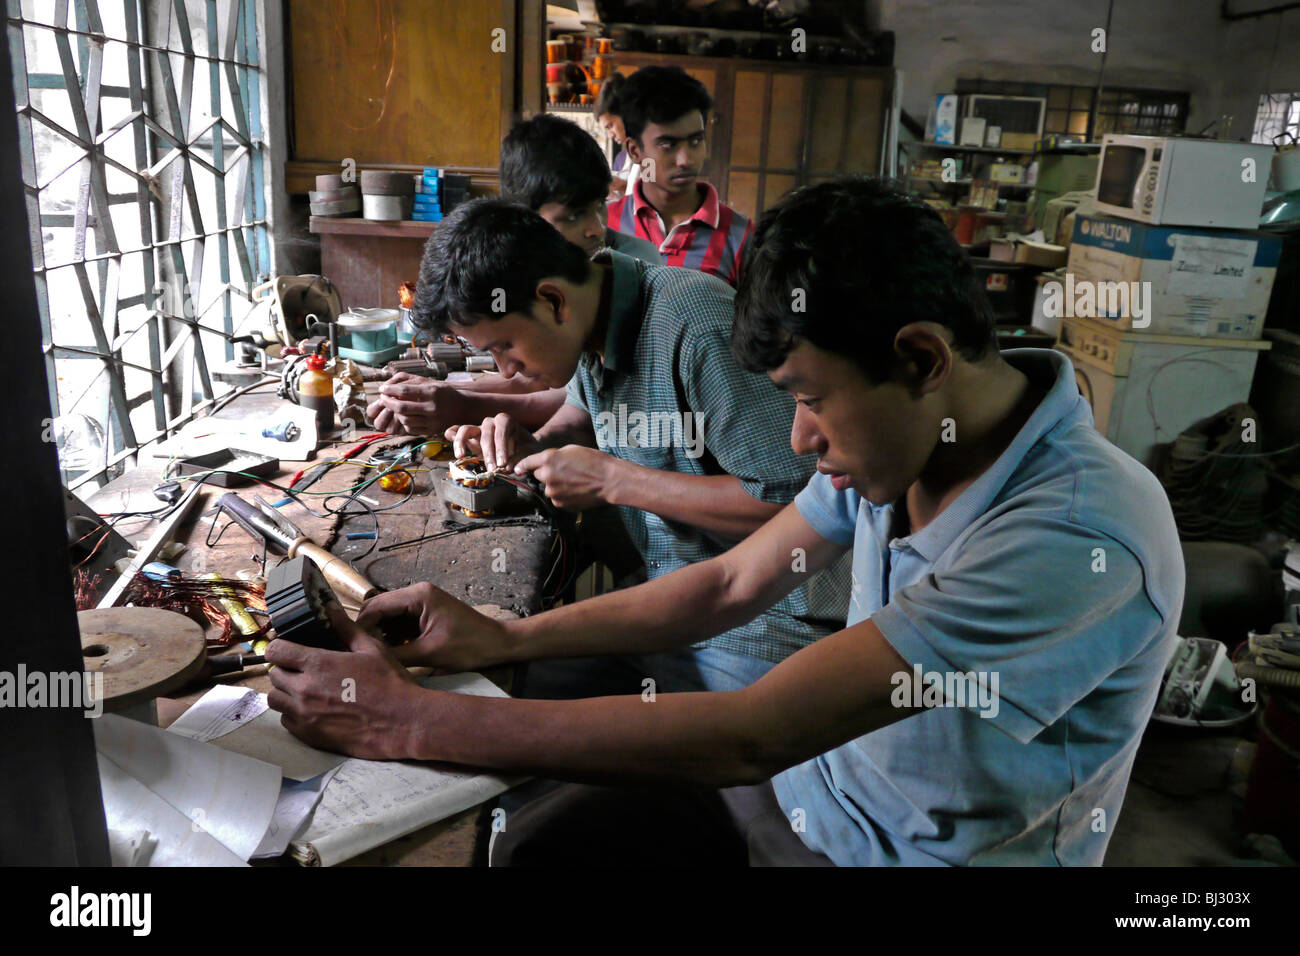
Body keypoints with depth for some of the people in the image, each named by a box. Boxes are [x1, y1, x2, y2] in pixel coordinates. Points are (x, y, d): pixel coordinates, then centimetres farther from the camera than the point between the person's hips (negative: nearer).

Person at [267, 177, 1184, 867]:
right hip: (814, 783, 6)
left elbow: (749, 736, -35)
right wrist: (503, 640, -7)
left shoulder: (1084, 534, -33)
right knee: (532, 844, -1)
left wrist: (408, 721, -29)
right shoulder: (903, 432, -9)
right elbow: (732, 583, 0)